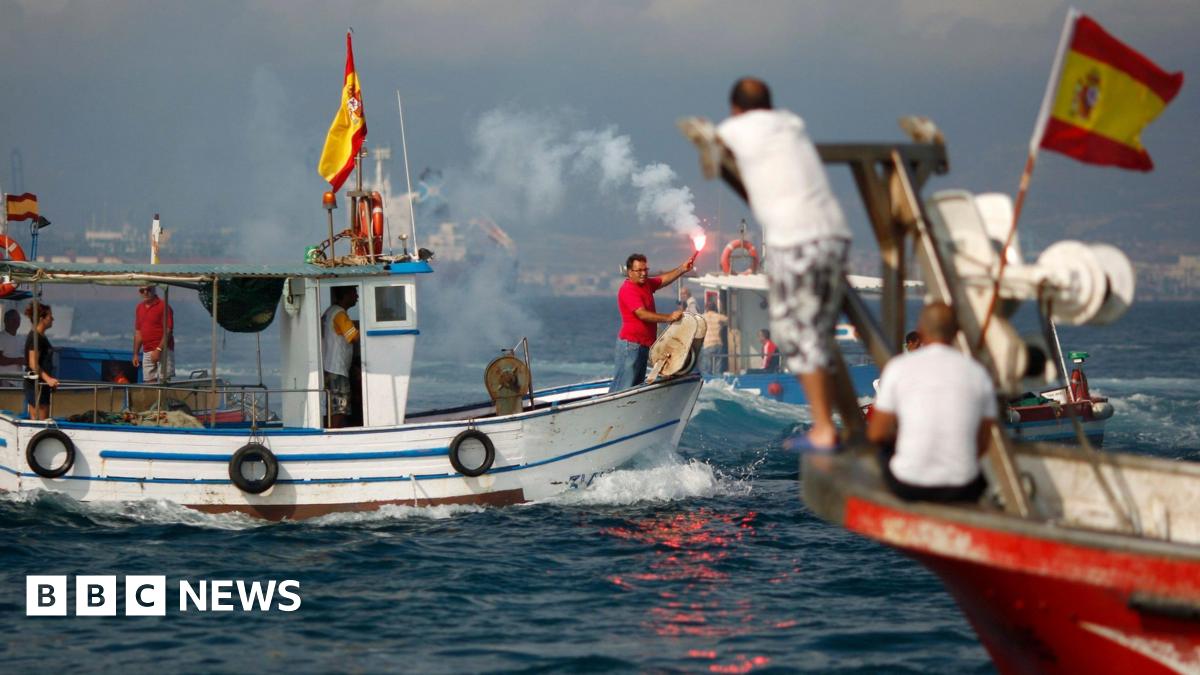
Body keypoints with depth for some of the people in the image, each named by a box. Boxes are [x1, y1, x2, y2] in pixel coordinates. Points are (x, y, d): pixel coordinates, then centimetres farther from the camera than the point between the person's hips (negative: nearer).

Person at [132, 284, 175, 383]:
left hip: (162, 351, -7)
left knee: (164, 381, -11)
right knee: (149, 382, 4)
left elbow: (168, 331, -13)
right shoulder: (140, 308, 15)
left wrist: (158, 350, -20)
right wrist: (136, 354, 16)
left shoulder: (163, 306, -7)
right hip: (147, 352, 7)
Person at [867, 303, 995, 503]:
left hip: (908, 486, -1)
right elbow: (982, 444, 8)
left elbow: (876, 434, 2)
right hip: (960, 490, 2)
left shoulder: (898, 367, -2)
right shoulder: (978, 373, 3)